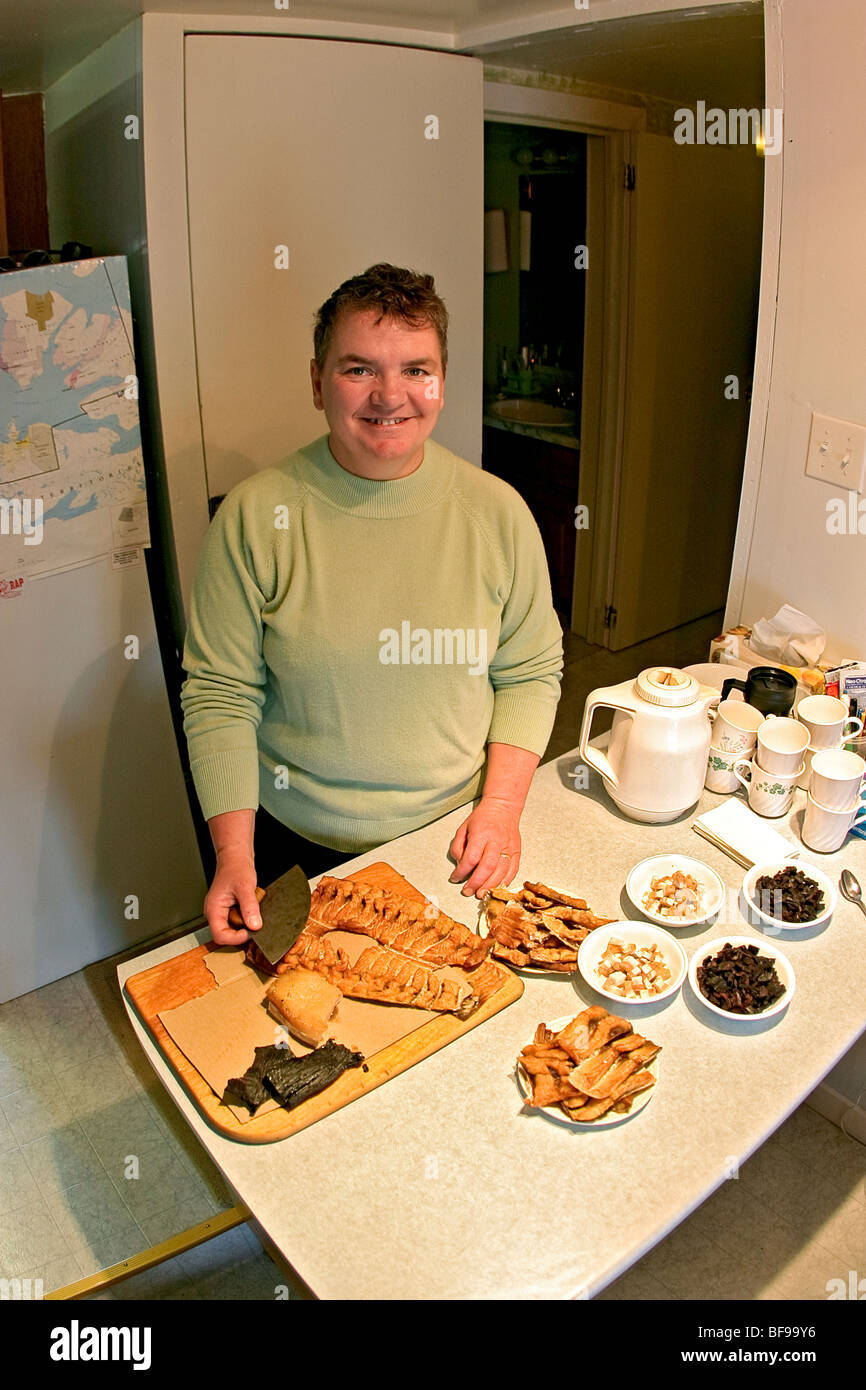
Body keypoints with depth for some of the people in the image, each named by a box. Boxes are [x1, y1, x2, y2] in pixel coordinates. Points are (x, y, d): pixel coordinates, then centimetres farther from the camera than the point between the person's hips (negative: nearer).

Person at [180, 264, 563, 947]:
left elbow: (531, 673, 1)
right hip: (300, 848, -1)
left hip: (457, 845, 2)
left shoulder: (497, 510, -6)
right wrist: (234, 854, -15)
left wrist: (501, 805, -9)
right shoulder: (254, 516, -13)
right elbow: (220, 695, -9)